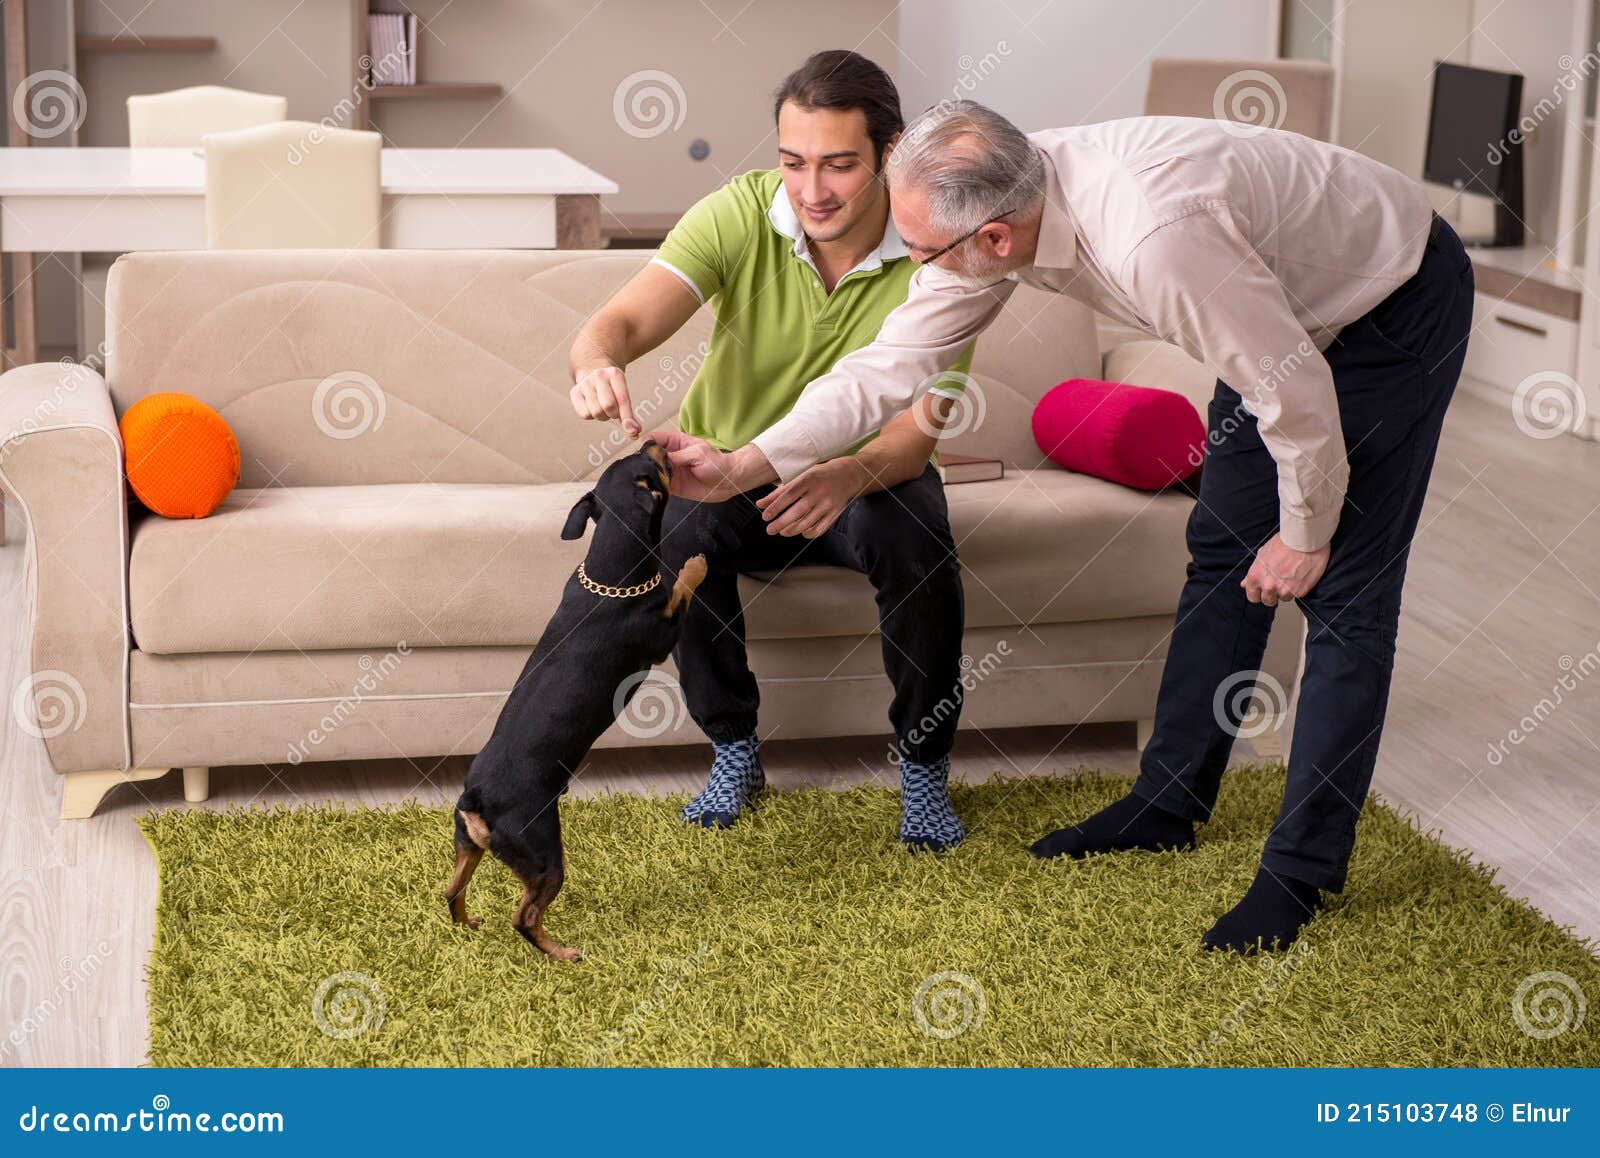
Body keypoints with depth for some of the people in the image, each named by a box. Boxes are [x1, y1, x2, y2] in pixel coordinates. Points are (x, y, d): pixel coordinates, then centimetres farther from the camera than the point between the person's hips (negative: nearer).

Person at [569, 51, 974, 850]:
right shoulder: (741, 214, -19)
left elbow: (917, 431, -24)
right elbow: (626, 318, -30)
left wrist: (846, 476, -47)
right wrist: (598, 362, -56)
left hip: (868, 474, 0)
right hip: (731, 464, 1)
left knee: (917, 545, -33)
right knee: (679, 532, -31)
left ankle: (923, 765, -9)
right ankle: (733, 749, -8)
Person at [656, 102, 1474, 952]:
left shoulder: (1153, 237, -42)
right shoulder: (994, 212, -17)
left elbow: (1296, 389, -31)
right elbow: (892, 363, -7)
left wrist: (1306, 536, -15)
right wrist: (743, 465, -12)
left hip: (1401, 299, -8)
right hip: (1289, 305, 8)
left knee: (1342, 590, -7)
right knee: (1222, 549, 14)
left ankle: (1306, 865, 2)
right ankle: (1168, 803, 28)